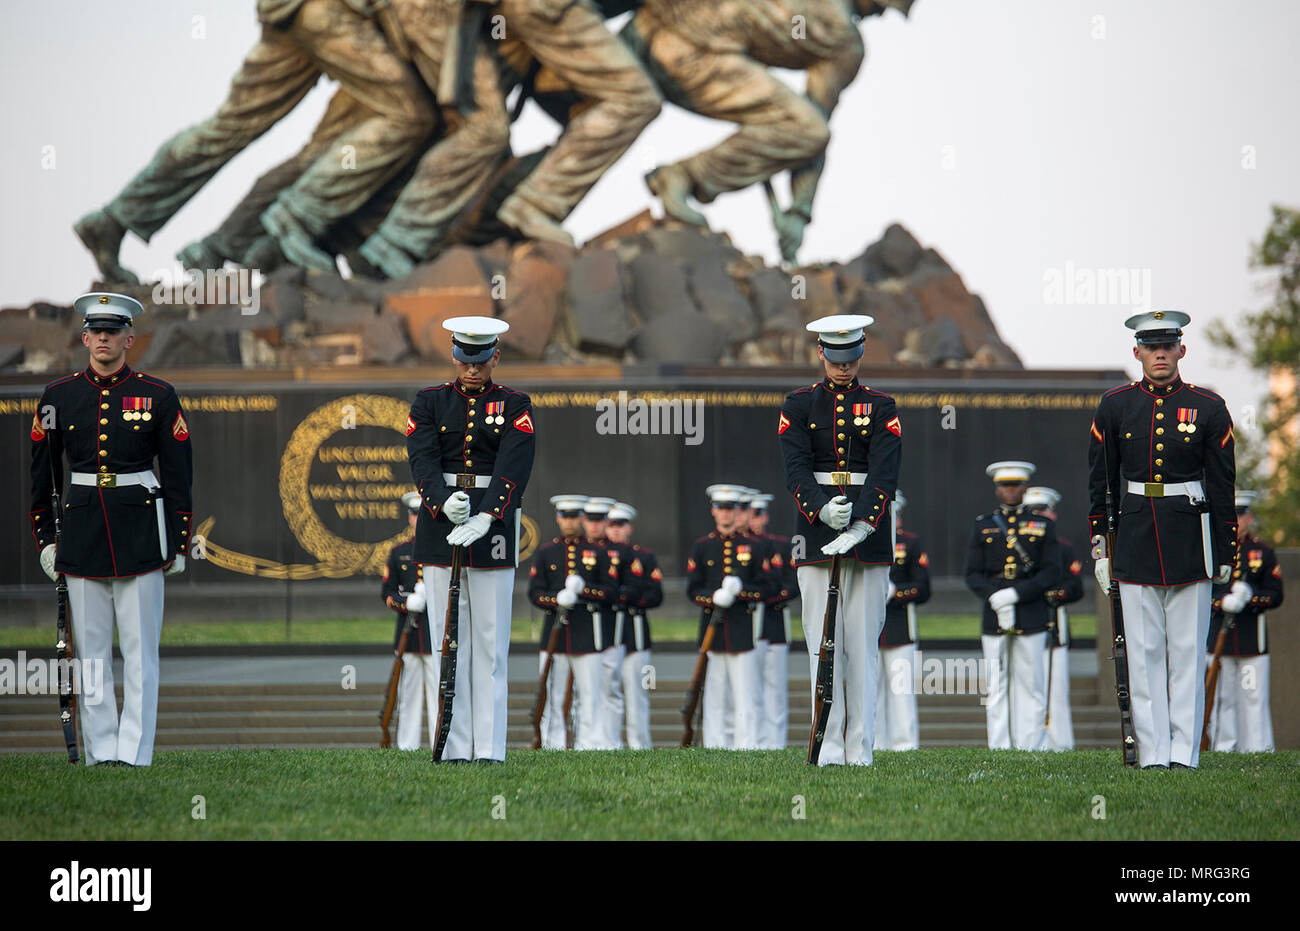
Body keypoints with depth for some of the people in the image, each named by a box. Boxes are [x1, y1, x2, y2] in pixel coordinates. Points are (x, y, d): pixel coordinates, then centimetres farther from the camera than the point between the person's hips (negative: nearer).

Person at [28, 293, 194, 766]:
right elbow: (41, 474, 11)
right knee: (91, 650, 3)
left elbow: (178, 475, 4)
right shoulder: (58, 396, 5)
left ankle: (134, 757, 1)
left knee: (140, 651, -2)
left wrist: (178, 544, 0)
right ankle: (99, 754, 8)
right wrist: (45, 540, 7)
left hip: (140, 534, -2)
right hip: (81, 530, 2)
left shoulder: (159, 396, 1)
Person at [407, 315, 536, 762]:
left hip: (493, 524, -1)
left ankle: (490, 749, -1)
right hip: (440, 522, 1)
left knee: (490, 642, -2)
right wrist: (445, 501, -25)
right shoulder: (430, 402, 9)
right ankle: (455, 749, 2)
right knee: (449, 641, 1)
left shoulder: (514, 406, 4)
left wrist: (486, 517, -25)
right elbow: (423, 458, -5)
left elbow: (513, 467, -10)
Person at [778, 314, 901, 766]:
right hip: (816, 535, 0)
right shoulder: (799, 405, 8)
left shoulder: (881, 407, 7)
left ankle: (860, 750, 0)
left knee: (863, 643, -2)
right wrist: (822, 509, -22)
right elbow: (796, 470, -3)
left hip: (869, 536, 0)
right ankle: (829, 748, -2)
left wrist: (860, 526, -21)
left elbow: (884, 474, -6)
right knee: (823, 642, -3)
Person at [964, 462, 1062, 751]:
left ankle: (1030, 748, -1)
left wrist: (1015, 594, -12)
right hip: (994, 618, 1)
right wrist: (995, 598, -12)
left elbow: (1052, 575, 0)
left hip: (1031, 617, -1)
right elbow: (973, 575, 7)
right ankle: (999, 749, 0)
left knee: (1030, 685, -3)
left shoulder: (1043, 526, 9)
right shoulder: (982, 526, 12)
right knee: (997, 687, -1)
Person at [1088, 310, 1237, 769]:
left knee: (1187, 652, 1)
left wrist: (1225, 552, 2)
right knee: (1144, 653, 1)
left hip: (1191, 542, -1)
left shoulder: (1208, 408, 0)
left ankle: (1185, 755, 5)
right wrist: (1099, 547, 5)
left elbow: (1223, 486, 4)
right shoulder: (1114, 406, 4)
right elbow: (1099, 482, 9)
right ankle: (1152, 755, 4)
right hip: (1134, 543, 1)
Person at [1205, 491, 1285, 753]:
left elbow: (1275, 596, 6)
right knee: (1221, 696, 0)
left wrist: (1250, 596, -13)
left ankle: (1257, 748, 2)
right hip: (1216, 634, 0)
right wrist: (1224, 602, -16)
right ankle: (1223, 747, 4)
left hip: (1252, 637, 0)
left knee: (1254, 693, -2)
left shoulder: (1263, 551, 9)